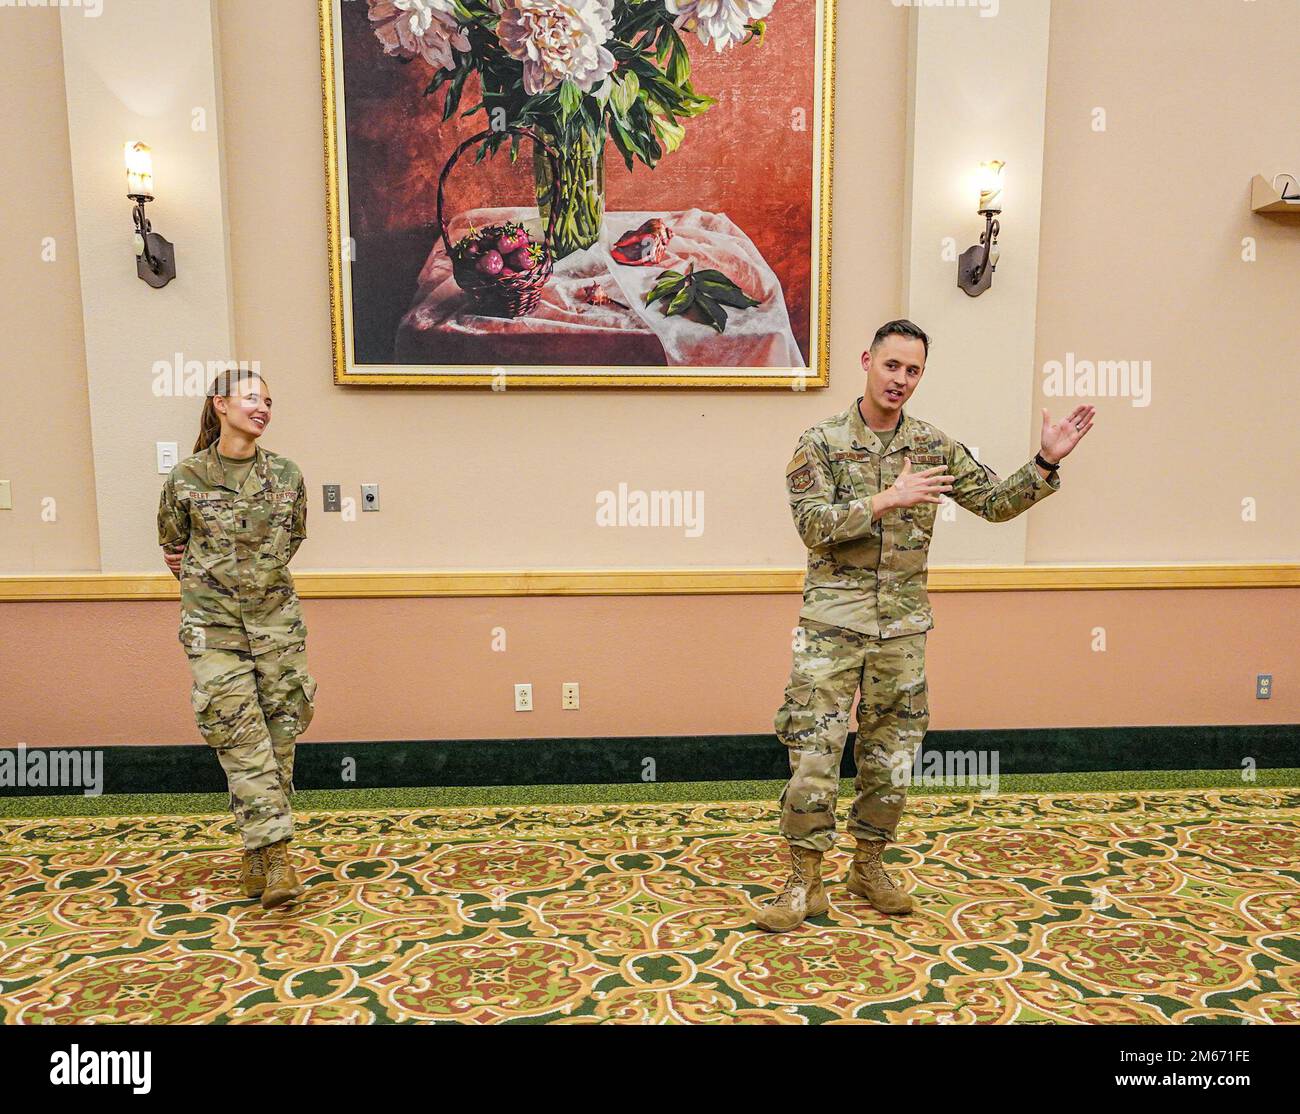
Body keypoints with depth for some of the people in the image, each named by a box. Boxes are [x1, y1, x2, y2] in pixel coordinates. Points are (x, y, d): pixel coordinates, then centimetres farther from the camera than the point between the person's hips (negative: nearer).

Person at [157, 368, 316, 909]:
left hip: (276, 620, 2)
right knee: (240, 739, -6)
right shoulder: (185, 478, -2)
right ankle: (275, 854, -3)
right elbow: (172, 545, 12)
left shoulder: (286, 475, 1)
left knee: (278, 737, 4)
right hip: (214, 626, -2)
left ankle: (259, 852, 18)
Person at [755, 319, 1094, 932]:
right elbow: (813, 524, -15)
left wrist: (1046, 462, -6)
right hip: (831, 623, -3)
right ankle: (804, 883, 11)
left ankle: (869, 865, 31)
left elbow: (996, 501, 7)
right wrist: (887, 500, -24)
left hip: (902, 627, 4)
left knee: (891, 752, 12)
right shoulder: (821, 442, -4)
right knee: (814, 751, -4)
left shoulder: (935, 446, 7)